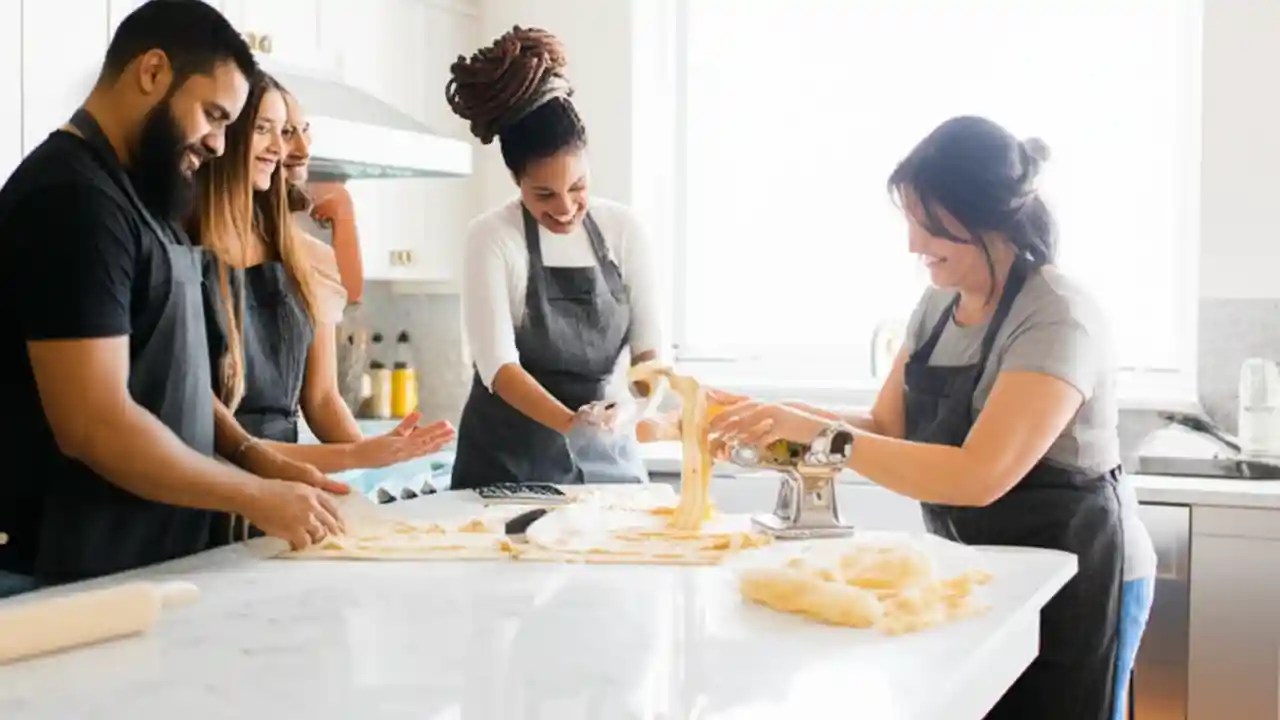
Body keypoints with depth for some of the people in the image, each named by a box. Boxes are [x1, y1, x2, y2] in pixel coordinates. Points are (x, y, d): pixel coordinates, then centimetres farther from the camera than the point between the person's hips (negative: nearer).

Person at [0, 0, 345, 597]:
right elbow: (95, 426, -24)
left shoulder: (129, 193, 13)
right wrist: (256, 497, -16)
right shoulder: (72, 196, -18)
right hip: (78, 578, -9)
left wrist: (259, 459, 6)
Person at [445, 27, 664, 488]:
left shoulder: (621, 228, -1)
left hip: (606, 456, 3)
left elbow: (648, 344, -2)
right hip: (508, 465, -3)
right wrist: (569, 423, -35)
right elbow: (498, 364, -20)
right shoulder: (492, 238, -11)